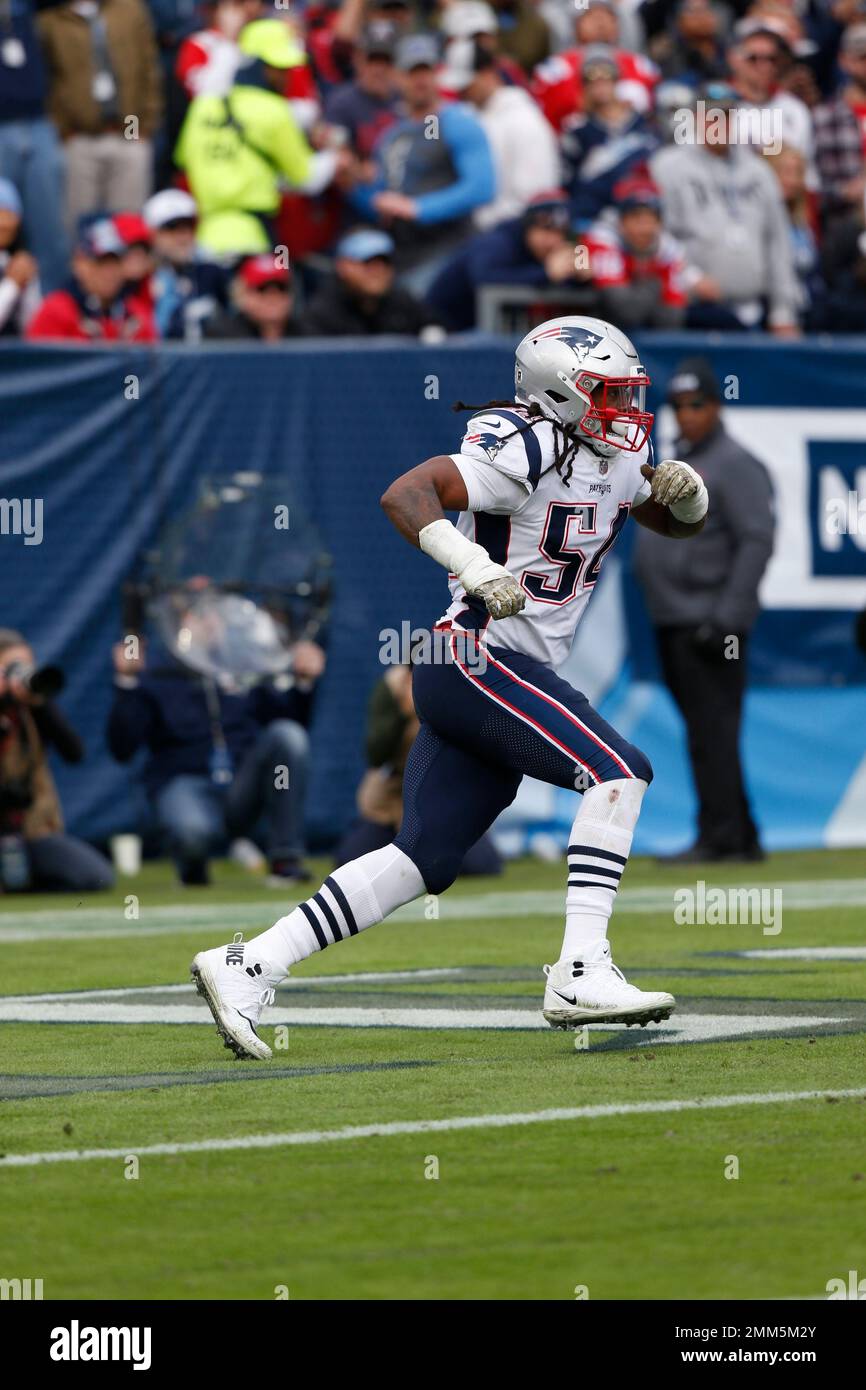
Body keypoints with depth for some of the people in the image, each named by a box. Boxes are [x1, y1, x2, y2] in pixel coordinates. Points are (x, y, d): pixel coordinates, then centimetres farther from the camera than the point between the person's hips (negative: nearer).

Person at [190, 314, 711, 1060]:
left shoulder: (614, 457, 13)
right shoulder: (524, 450, -14)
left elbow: (681, 523, 26)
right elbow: (405, 494, -22)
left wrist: (685, 492, 2)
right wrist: (476, 568, -35)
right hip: (478, 657, -9)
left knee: (425, 858, 5)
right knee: (618, 772, -18)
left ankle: (247, 968, 6)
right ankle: (580, 975, -20)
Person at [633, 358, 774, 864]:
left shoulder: (734, 465, -8)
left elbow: (756, 542, -16)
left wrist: (725, 618, -22)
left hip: (710, 622, -9)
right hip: (673, 622, 9)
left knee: (712, 731, -11)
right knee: (704, 731, 10)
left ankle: (720, 836, -12)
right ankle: (743, 838, 14)